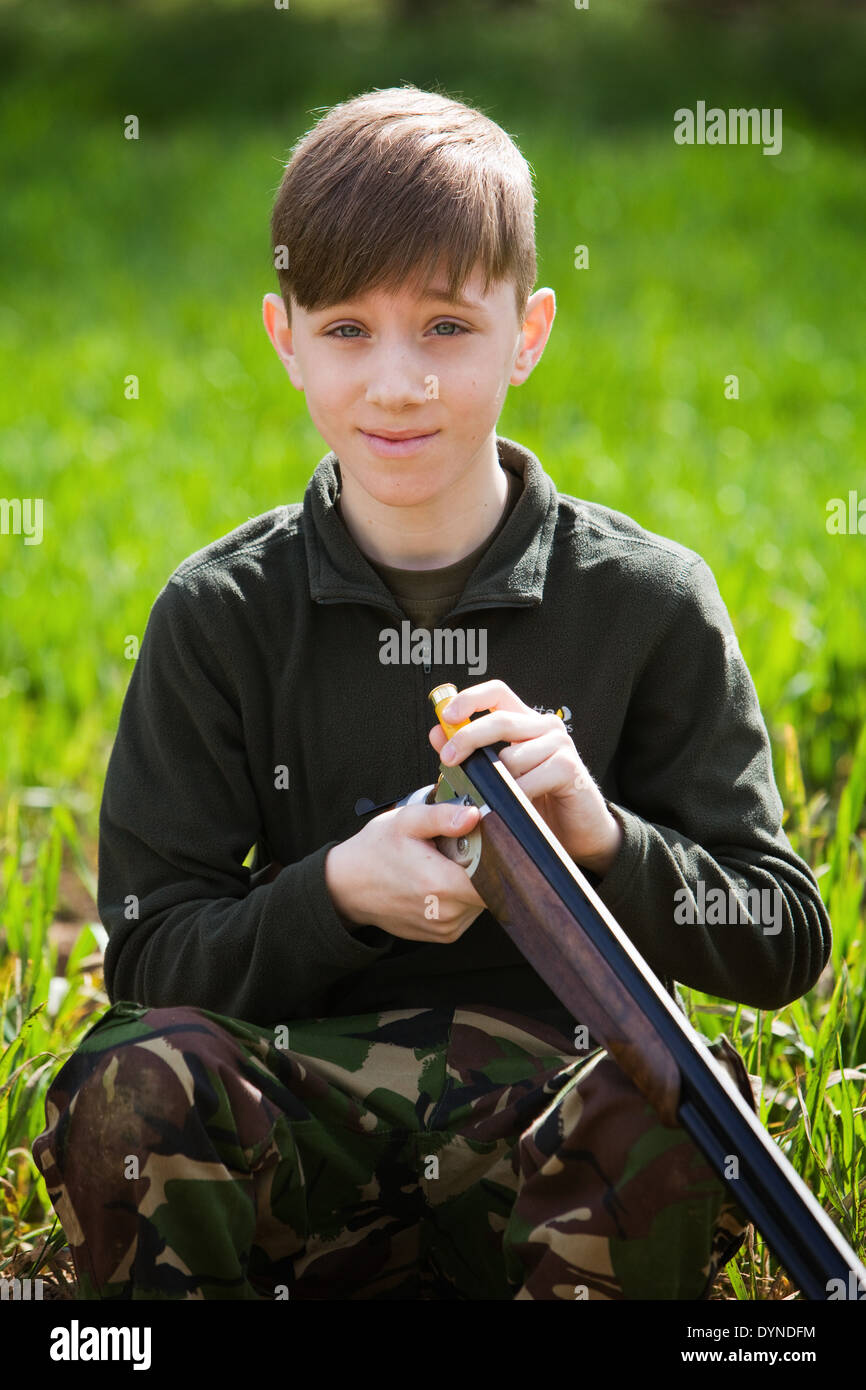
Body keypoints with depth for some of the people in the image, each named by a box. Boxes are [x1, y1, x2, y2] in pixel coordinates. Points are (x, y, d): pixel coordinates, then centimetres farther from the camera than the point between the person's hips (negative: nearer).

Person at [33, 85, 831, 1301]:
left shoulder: (647, 604, 0)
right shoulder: (221, 615, 1)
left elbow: (785, 945, 0)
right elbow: (149, 950, -1)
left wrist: (604, 838, -18)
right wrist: (335, 893, -19)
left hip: (552, 1123, 0)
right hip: (308, 1122, 1)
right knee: (132, 1085, -30)